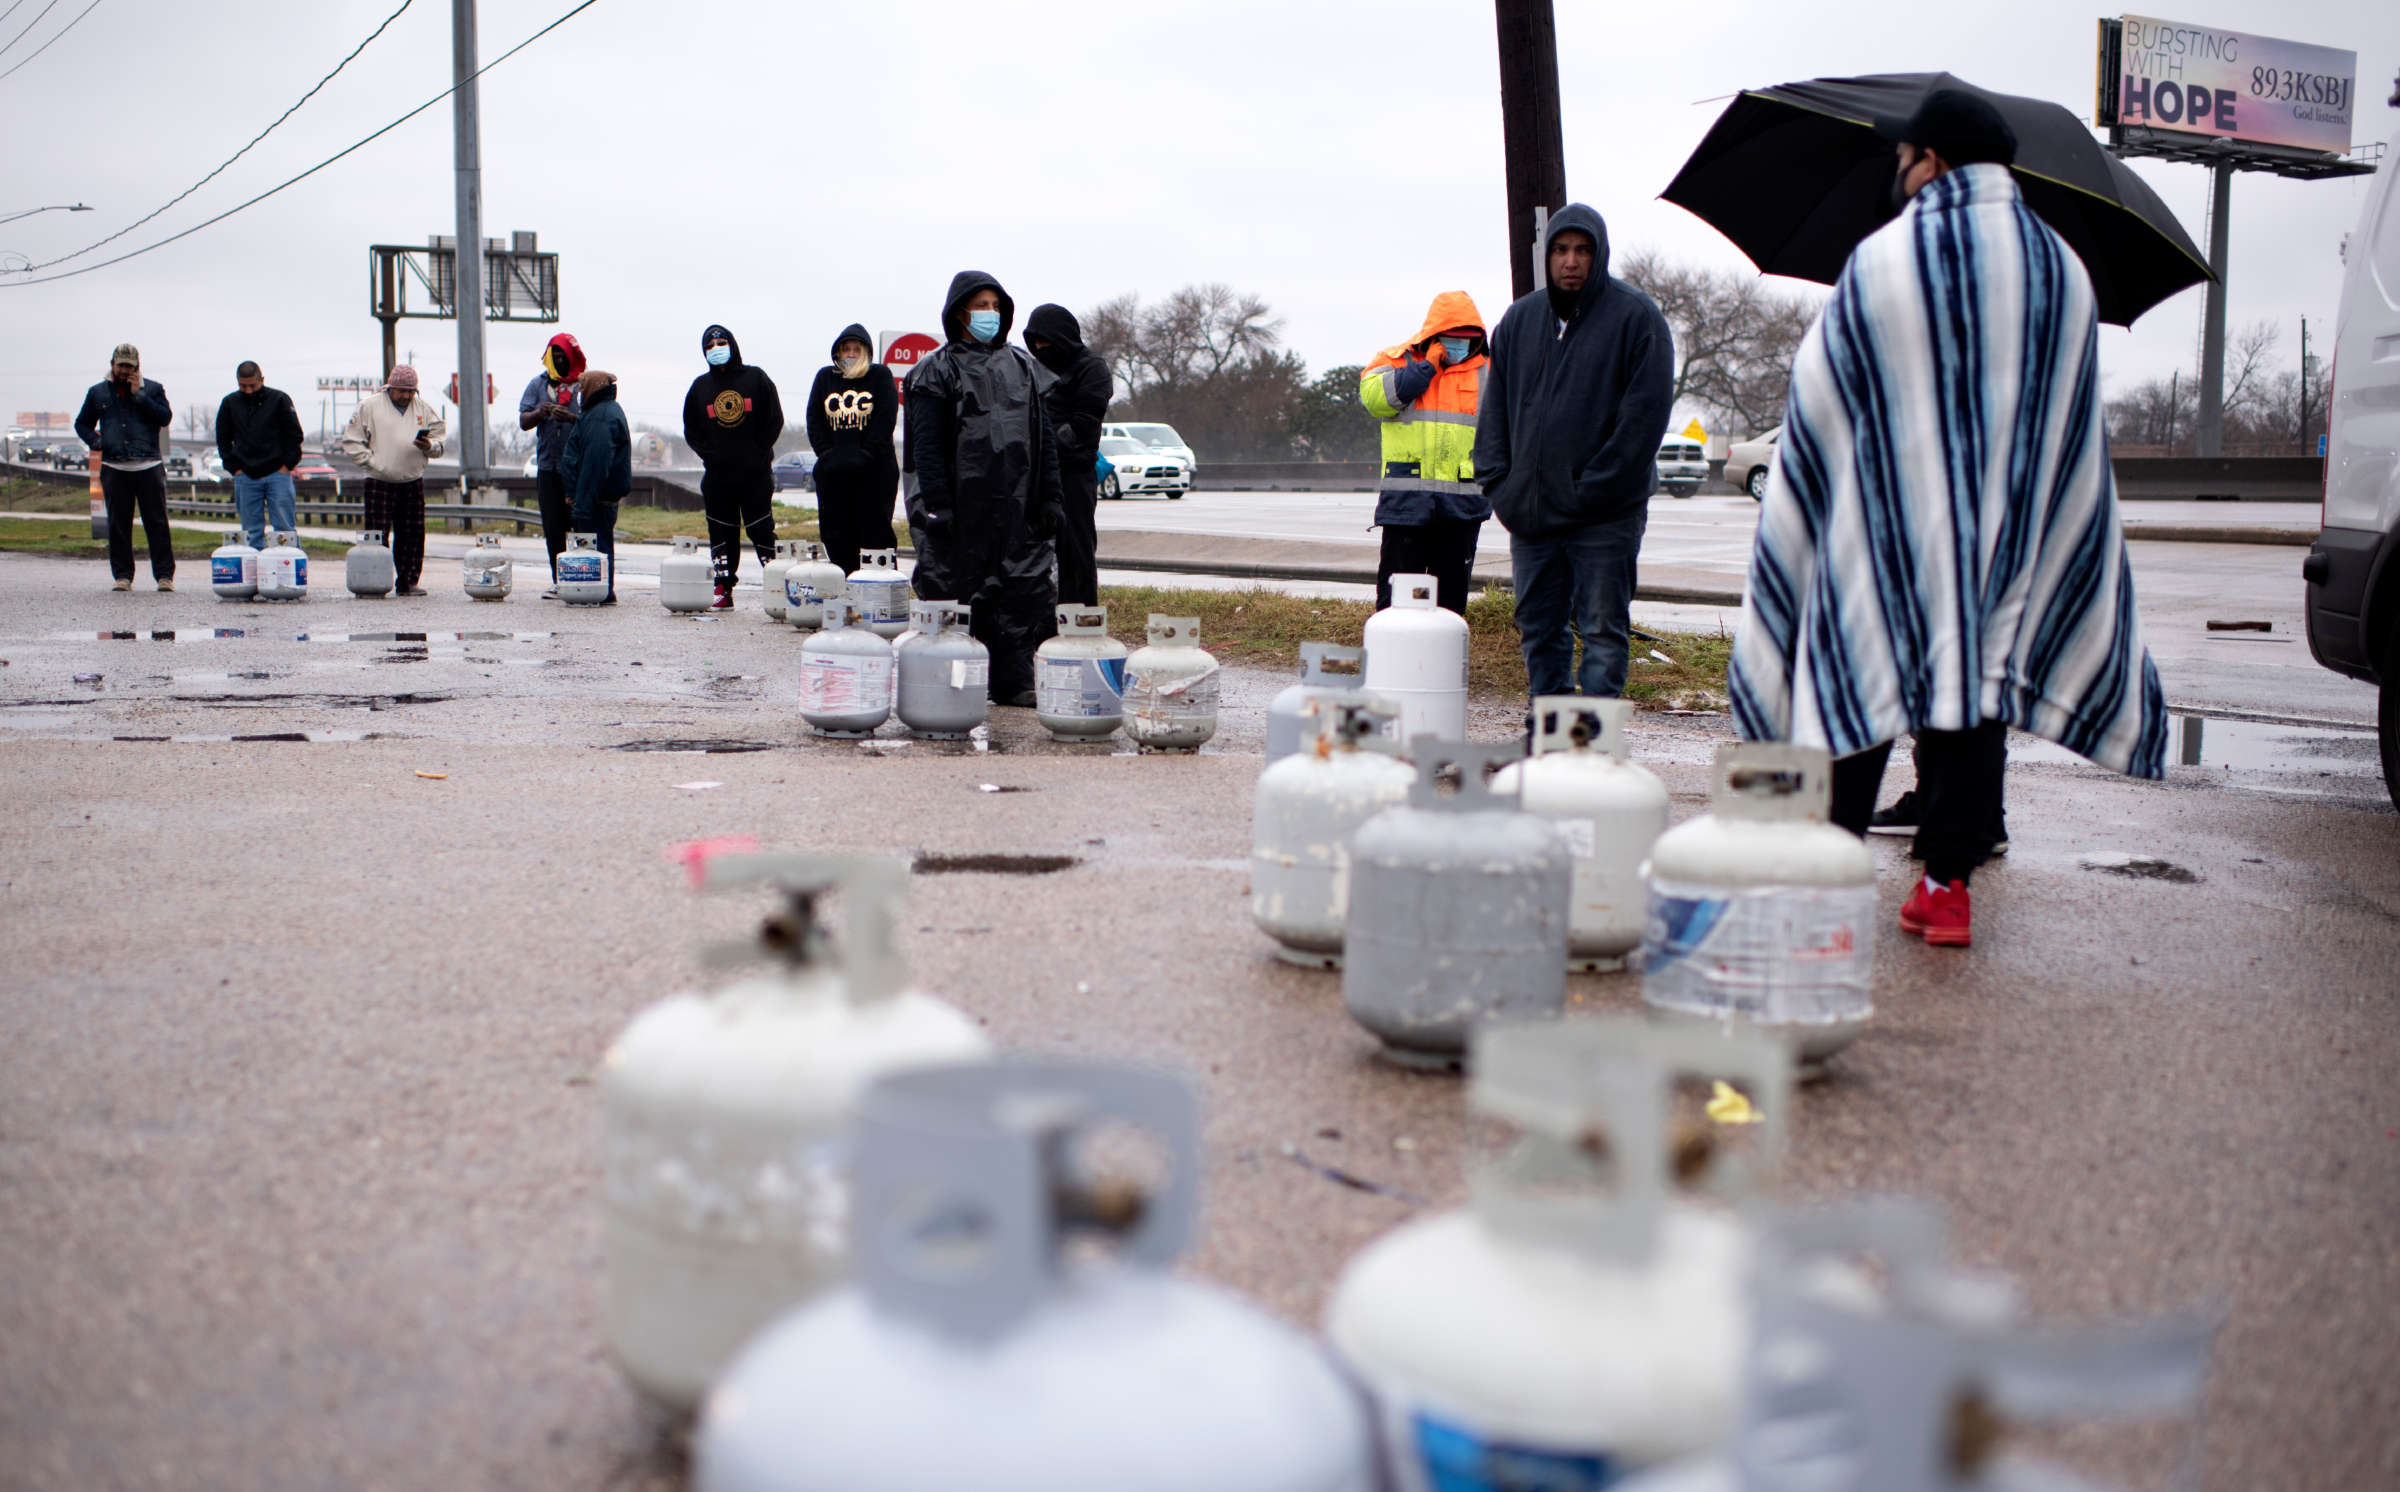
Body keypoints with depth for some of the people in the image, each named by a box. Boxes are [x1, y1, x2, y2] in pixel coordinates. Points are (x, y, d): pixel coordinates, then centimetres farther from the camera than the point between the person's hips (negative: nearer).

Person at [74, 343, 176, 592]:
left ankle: (164, 575, -1)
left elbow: (166, 417, -5)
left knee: (157, 523, -4)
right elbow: (82, 423, 23)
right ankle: (123, 576, 9)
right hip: (114, 468, 2)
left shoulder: (152, 389, 9)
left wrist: (139, 396, -10)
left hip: (149, 467, -2)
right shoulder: (98, 392, 15)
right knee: (118, 525, 3)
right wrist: (94, 440, 3)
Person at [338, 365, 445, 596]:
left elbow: (440, 442, 13)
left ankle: (407, 582, 12)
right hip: (380, 483, -3)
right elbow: (351, 441, 2)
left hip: (413, 482, 3)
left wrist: (429, 446, -10)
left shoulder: (423, 409, 12)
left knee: (413, 534, 4)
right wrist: (371, 461, -8)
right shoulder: (369, 406, 2)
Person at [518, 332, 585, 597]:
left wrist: (571, 417, -24)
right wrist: (540, 413, -14)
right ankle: (558, 580, 11)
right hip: (548, 465, 4)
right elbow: (523, 422, 7)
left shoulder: (585, 384, 1)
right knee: (553, 528, 5)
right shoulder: (539, 384, 12)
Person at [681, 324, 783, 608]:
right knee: (722, 533, 4)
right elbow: (691, 430, 14)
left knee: (761, 529, -5)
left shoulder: (756, 378, 4)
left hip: (755, 471, -3)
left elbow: (775, 420, 2)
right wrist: (708, 454, -1)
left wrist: (759, 452, -6)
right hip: (717, 474, 3)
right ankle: (723, 588, 8)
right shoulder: (700, 386, 12)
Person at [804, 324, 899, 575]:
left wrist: (865, 455, -13)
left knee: (875, 528, -5)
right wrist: (826, 453, -4)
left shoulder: (880, 375, 4)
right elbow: (814, 420, 9)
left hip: (874, 469, -4)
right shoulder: (825, 377, 13)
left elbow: (886, 419, -5)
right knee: (835, 530, 3)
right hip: (832, 472, 4)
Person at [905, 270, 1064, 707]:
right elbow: (926, 445, -4)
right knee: (954, 591, -1)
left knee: (1025, 592, 0)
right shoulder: (939, 370, 1)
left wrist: (1049, 498, 6)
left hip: (1016, 506, 4)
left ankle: (1016, 681, 6)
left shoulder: (1023, 367, 14)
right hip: (961, 506, -4)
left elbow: (1045, 438, 14)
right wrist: (937, 504, -13)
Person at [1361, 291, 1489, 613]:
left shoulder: (1487, 371, 14)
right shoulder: (1398, 360, 5)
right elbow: (1374, 397, -13)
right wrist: (1426, 367, -11)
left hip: (1463, 501, 3)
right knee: (1397, 587, -1)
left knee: (1452, 589, 7)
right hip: (1407, 499, -3)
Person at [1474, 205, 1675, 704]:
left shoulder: (1635, 317, -3)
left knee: (1602, 630, -2)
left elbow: (1647, 411, -10)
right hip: (1530, 511, 5)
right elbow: (1494, 408, 15)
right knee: (1538, 630, 11)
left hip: (1605, 517, -5)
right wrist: (1498, 484, 2)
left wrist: (1594, 489, -15)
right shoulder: (1519, 319, 12)